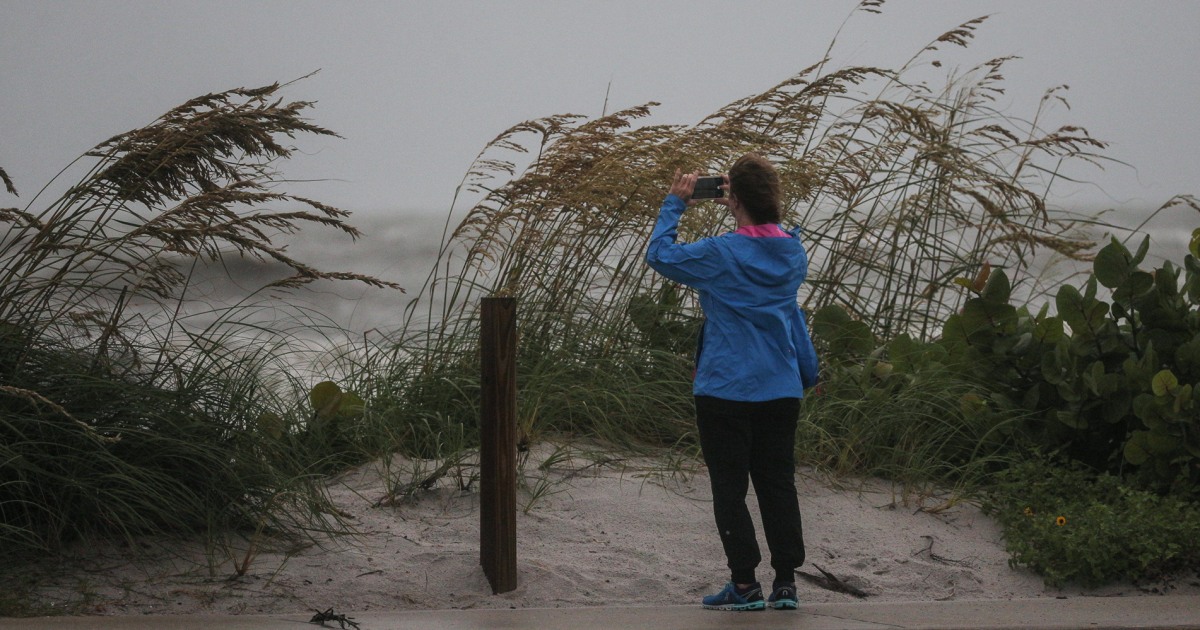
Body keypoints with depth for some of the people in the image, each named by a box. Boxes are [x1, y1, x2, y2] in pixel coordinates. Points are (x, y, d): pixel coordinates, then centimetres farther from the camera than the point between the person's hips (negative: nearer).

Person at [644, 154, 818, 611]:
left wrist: (675, 204, 5)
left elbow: (658, 255, 0)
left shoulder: (720, 255, -14)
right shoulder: (793, 253, 3)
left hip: (725, 391, -5)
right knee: (778, 486, 9)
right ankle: (786, 582, 8)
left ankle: (745, 585, 2)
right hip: (781, 389, 5)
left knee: (730, 488, 2)